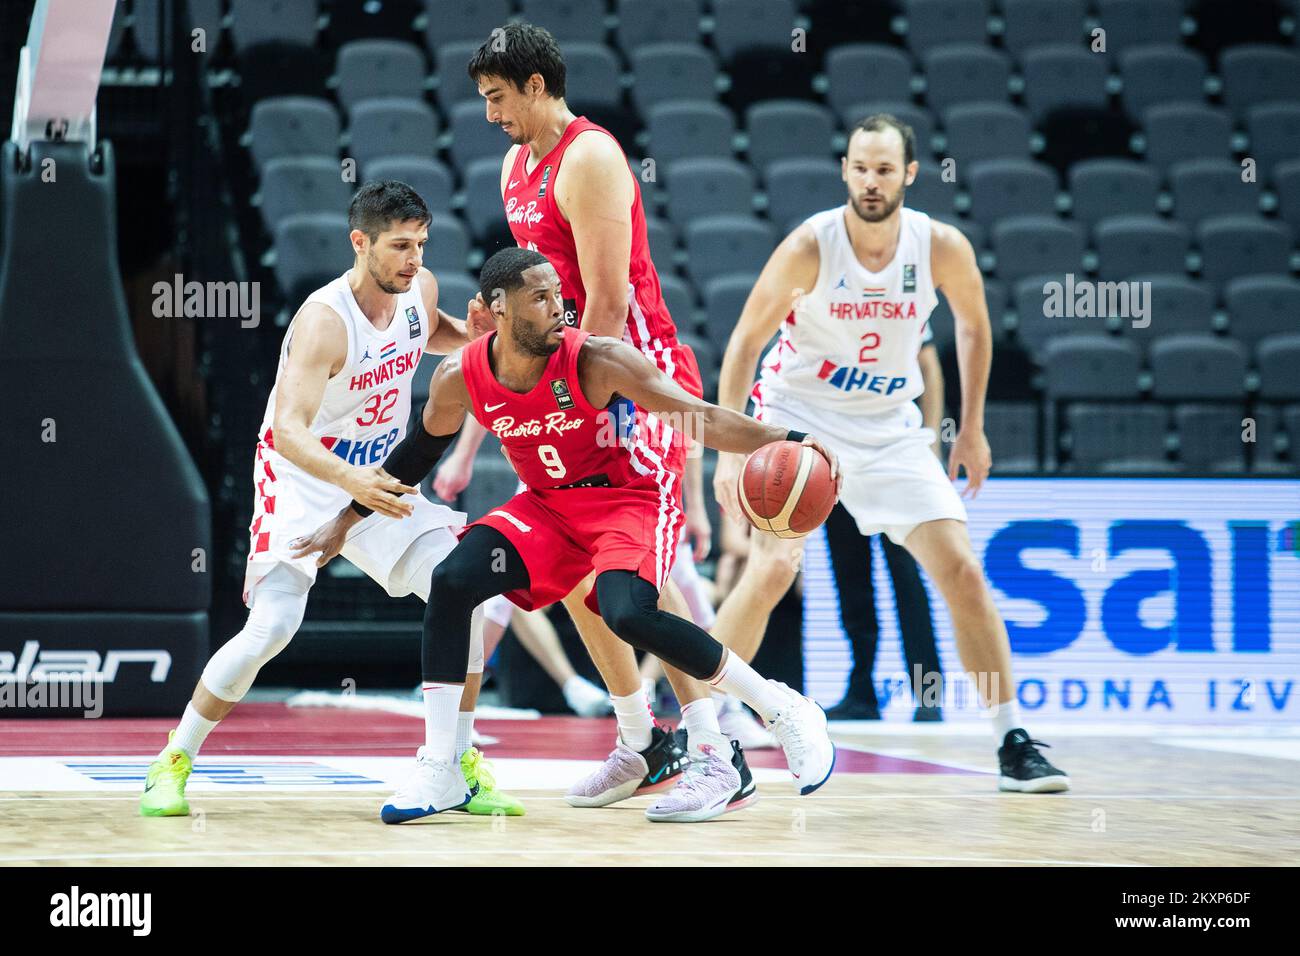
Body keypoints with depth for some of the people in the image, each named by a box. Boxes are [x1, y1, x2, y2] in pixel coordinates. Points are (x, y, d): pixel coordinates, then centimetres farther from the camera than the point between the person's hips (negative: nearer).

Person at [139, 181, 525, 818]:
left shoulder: (421, 289, -6)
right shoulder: (323, 322, -28)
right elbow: (289, 431, -37)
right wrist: (351, 481, -54)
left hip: (377, 477, 6)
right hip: (303, 477, -6)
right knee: (272, 627, -20)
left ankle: (459, 764, 5)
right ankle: (173, 763, -1)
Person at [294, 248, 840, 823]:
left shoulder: (596, 360, -24)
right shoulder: (462, 377, -12)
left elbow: (701, 418, -25)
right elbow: (422, 450, 9)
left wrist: (785, 440, -41)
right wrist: (347, 520, 14)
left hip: (630, 497, -5)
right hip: (548, 503, 5)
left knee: (628, 614, -31)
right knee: (452, 582, -16)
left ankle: (785, 712, -15)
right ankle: (440, 770, -7)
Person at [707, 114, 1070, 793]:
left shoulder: (942, 247, -12)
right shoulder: (810, 247, -20)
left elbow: (973, 324, 8)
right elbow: (746, 339, -12)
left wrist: (972, 429, 8)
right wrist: (729, 447, -18)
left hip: (889, 427, 3)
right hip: (800, 418, -3)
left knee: (962, 571, -5)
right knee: (771, 569, -21)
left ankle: (1013, 744, 5)